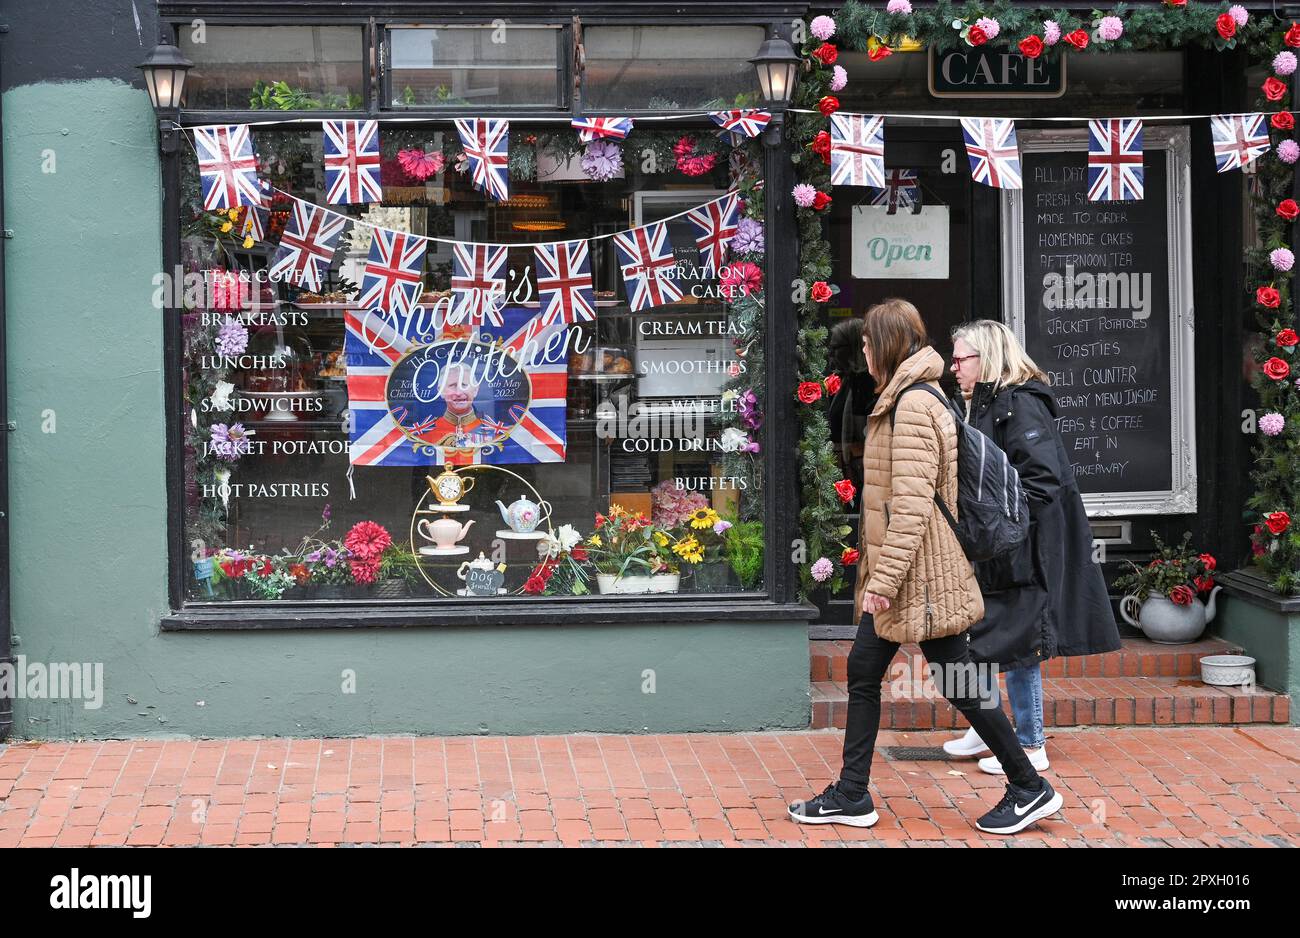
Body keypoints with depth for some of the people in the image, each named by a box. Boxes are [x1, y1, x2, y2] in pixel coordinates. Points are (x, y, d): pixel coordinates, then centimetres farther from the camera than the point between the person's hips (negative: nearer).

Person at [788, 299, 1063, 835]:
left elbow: (913, 503, -24)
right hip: (897, 575, 10)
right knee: (863, 671, 11)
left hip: (920, 572, -10)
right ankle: (852, 796, 17)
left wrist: (885, 576, -23)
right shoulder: (907, 399, 14)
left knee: (957, 682, -1)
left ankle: (1030, 789, 10)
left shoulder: (913, 405, -18)